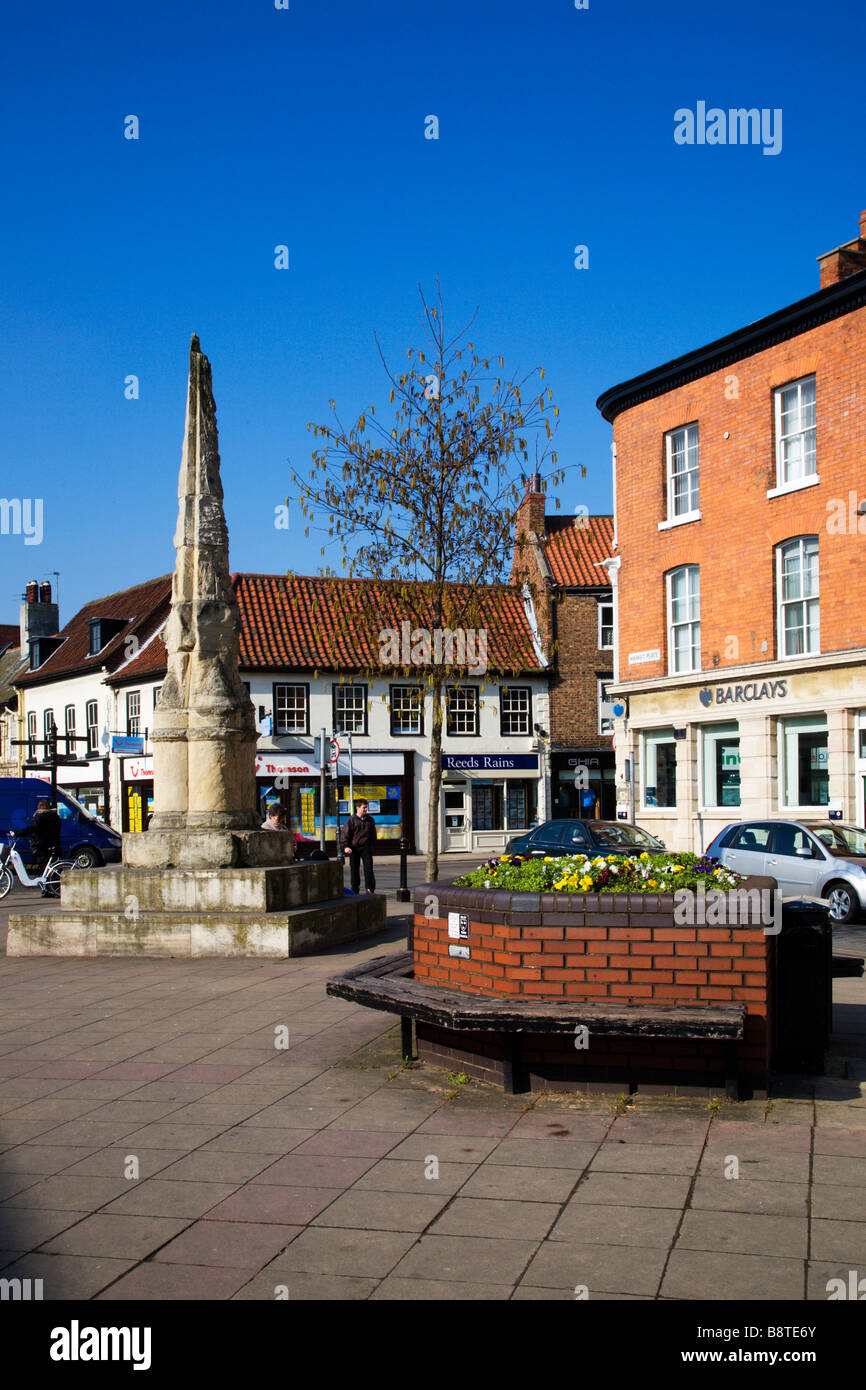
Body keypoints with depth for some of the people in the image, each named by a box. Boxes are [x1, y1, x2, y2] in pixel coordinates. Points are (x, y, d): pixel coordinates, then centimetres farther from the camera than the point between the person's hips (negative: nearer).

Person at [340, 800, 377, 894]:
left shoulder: (370, 820, 10)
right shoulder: (351, 820, -1)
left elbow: (373, 833, 21)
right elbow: (344, 834, -2)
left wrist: (372, 845, 16)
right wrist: (346, 846, -12)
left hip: (366, 847, 2)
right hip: (354, 848, -1)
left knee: (368, 868, -10)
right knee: (354, 869, 5)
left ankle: (370, 888, -10)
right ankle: (355, 890, 14)